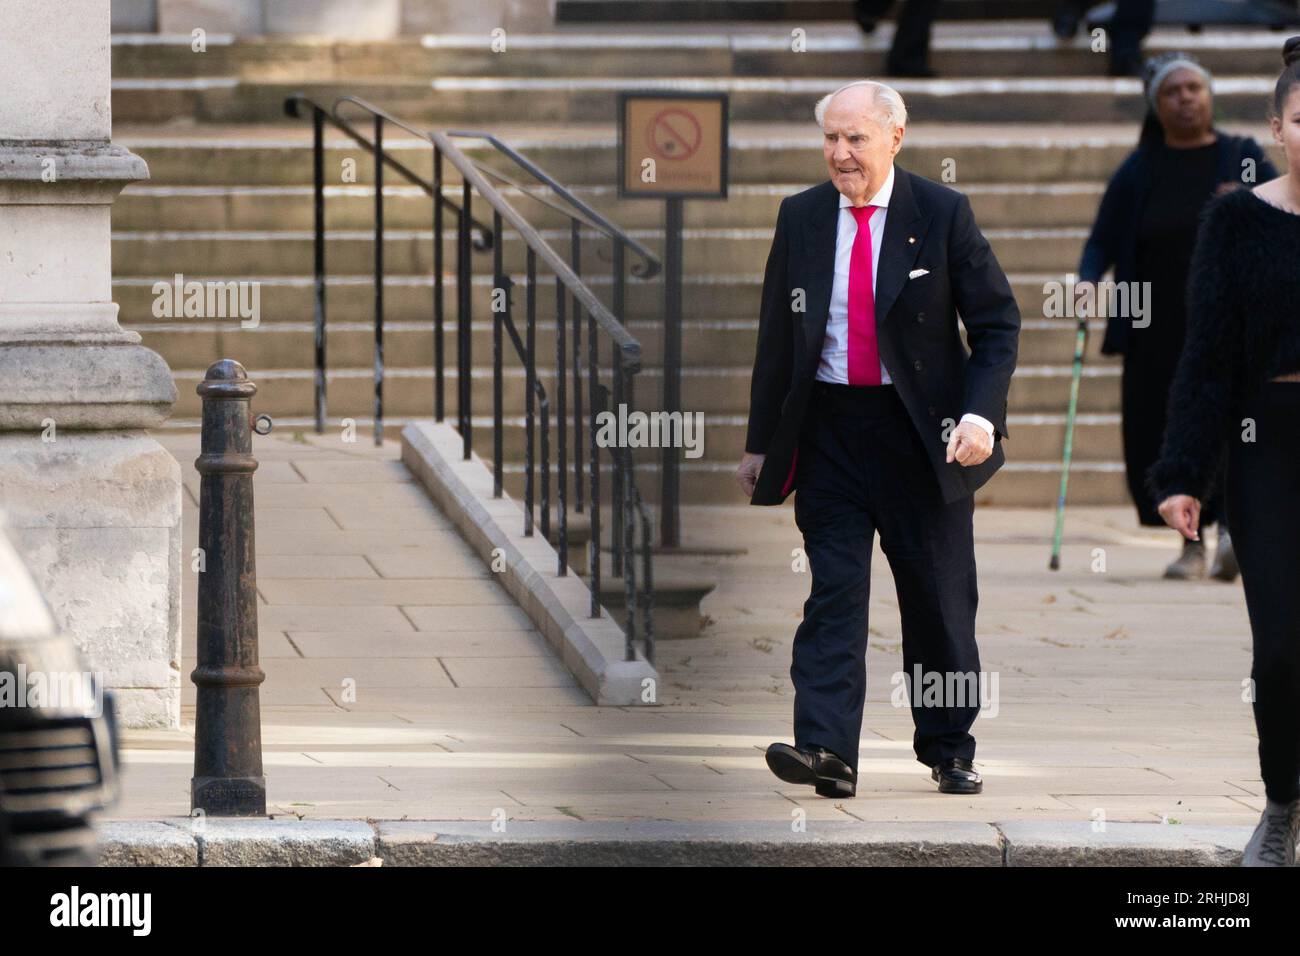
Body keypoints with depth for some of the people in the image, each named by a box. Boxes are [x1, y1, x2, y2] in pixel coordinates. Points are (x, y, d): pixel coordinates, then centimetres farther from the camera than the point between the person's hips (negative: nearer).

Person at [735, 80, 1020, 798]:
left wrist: (981, 412, -16)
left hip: (921, 429, -2)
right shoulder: (800, 218, 7)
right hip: (828, 426, 2)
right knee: (833, 590, -7)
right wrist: (759, 442, 11)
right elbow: (775, 335, 12)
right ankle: (825, 751, -15)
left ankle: (948, 750, 18)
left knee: (938, 598, 5)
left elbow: (996, 322, -1)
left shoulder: (941, 214, -2)